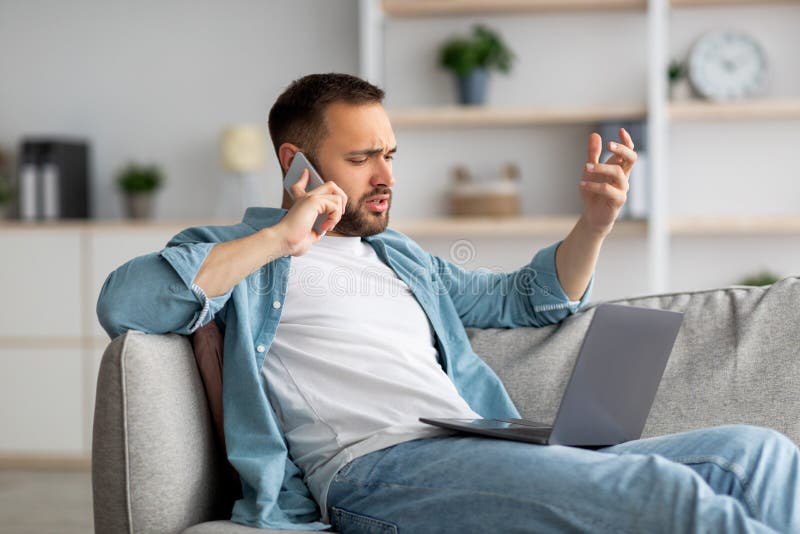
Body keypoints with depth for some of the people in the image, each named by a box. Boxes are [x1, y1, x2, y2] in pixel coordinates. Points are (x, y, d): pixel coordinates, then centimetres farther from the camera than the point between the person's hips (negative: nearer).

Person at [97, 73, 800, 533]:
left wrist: (595, 222, 20)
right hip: (380, 465, -8)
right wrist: (278, 239, -5)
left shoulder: (401, 258, 35)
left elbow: (530, 298, 41)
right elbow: (123, 304, -4)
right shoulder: (236, 253, 15)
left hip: (486, 457, 8)